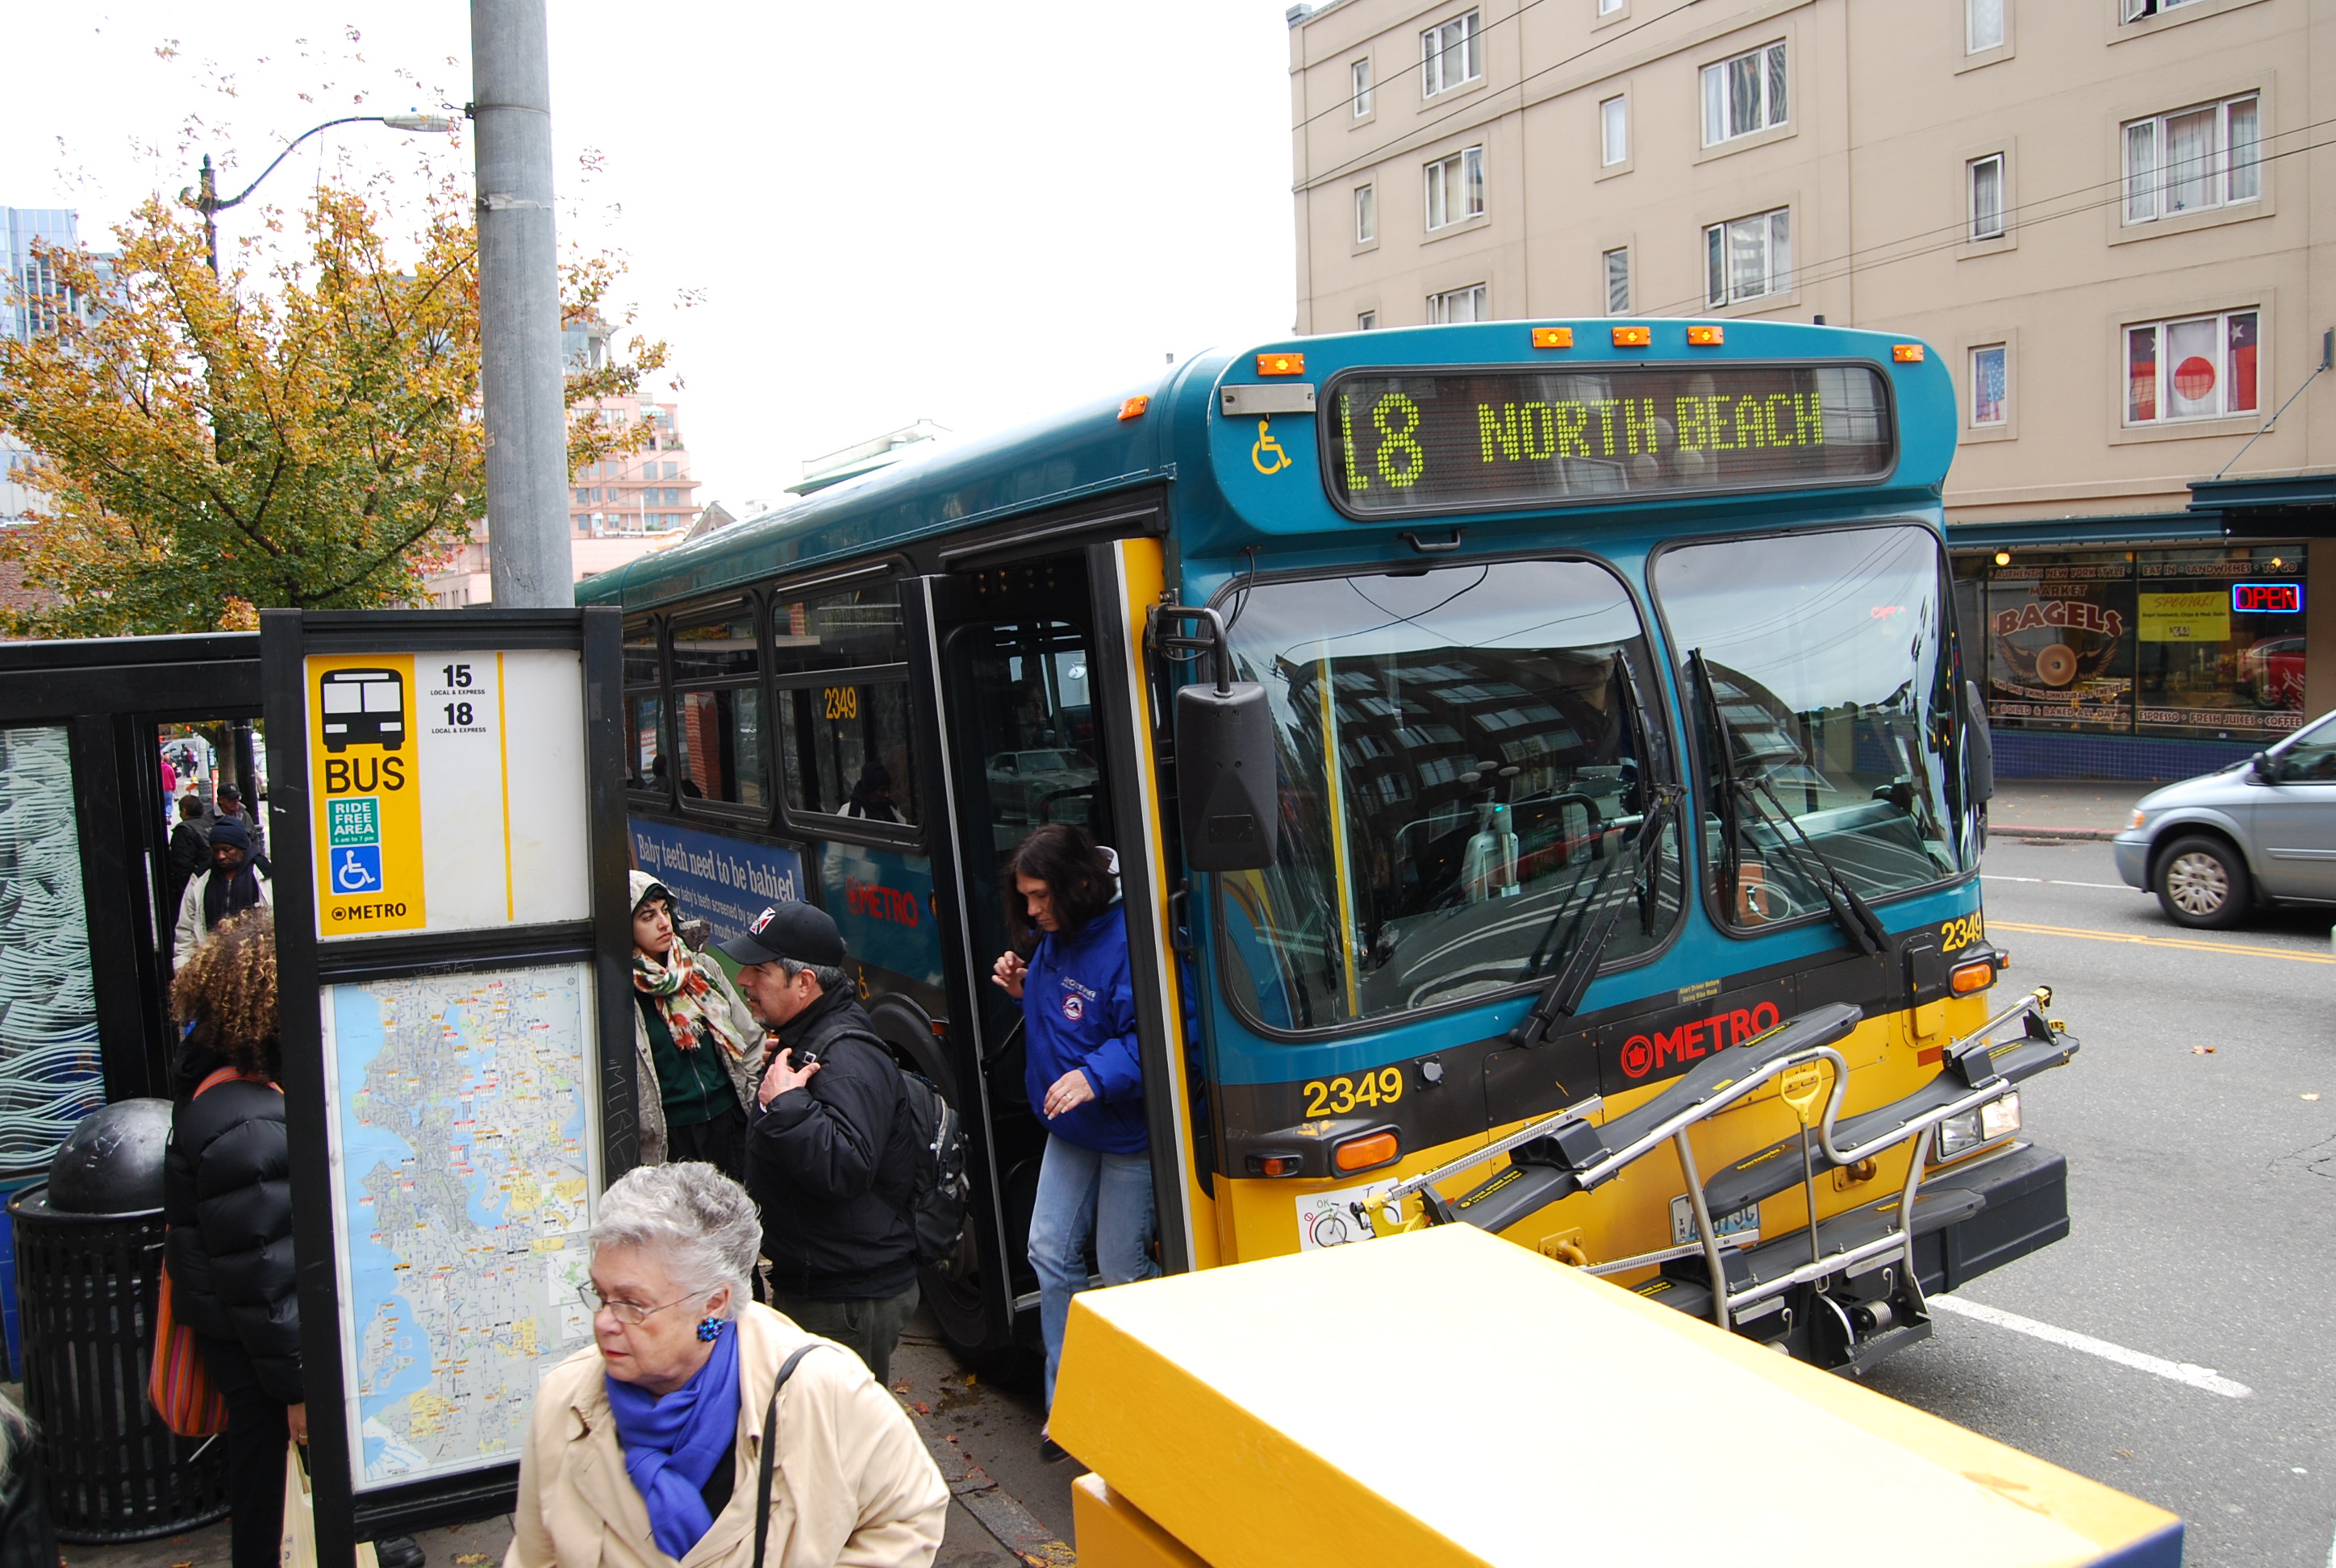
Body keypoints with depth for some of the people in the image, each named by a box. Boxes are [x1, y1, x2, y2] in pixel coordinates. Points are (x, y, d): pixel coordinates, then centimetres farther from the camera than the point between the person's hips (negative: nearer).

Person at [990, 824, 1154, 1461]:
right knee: (1050, 1252, 11)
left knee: (1123, 1272, 3)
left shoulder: (1127, 940, -25)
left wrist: (1097, 1075, -37)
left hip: (1128, 1137, -9)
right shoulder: (1053, 940, 4)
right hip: (1069, 1130, 9)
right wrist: (1024, 989, 0)